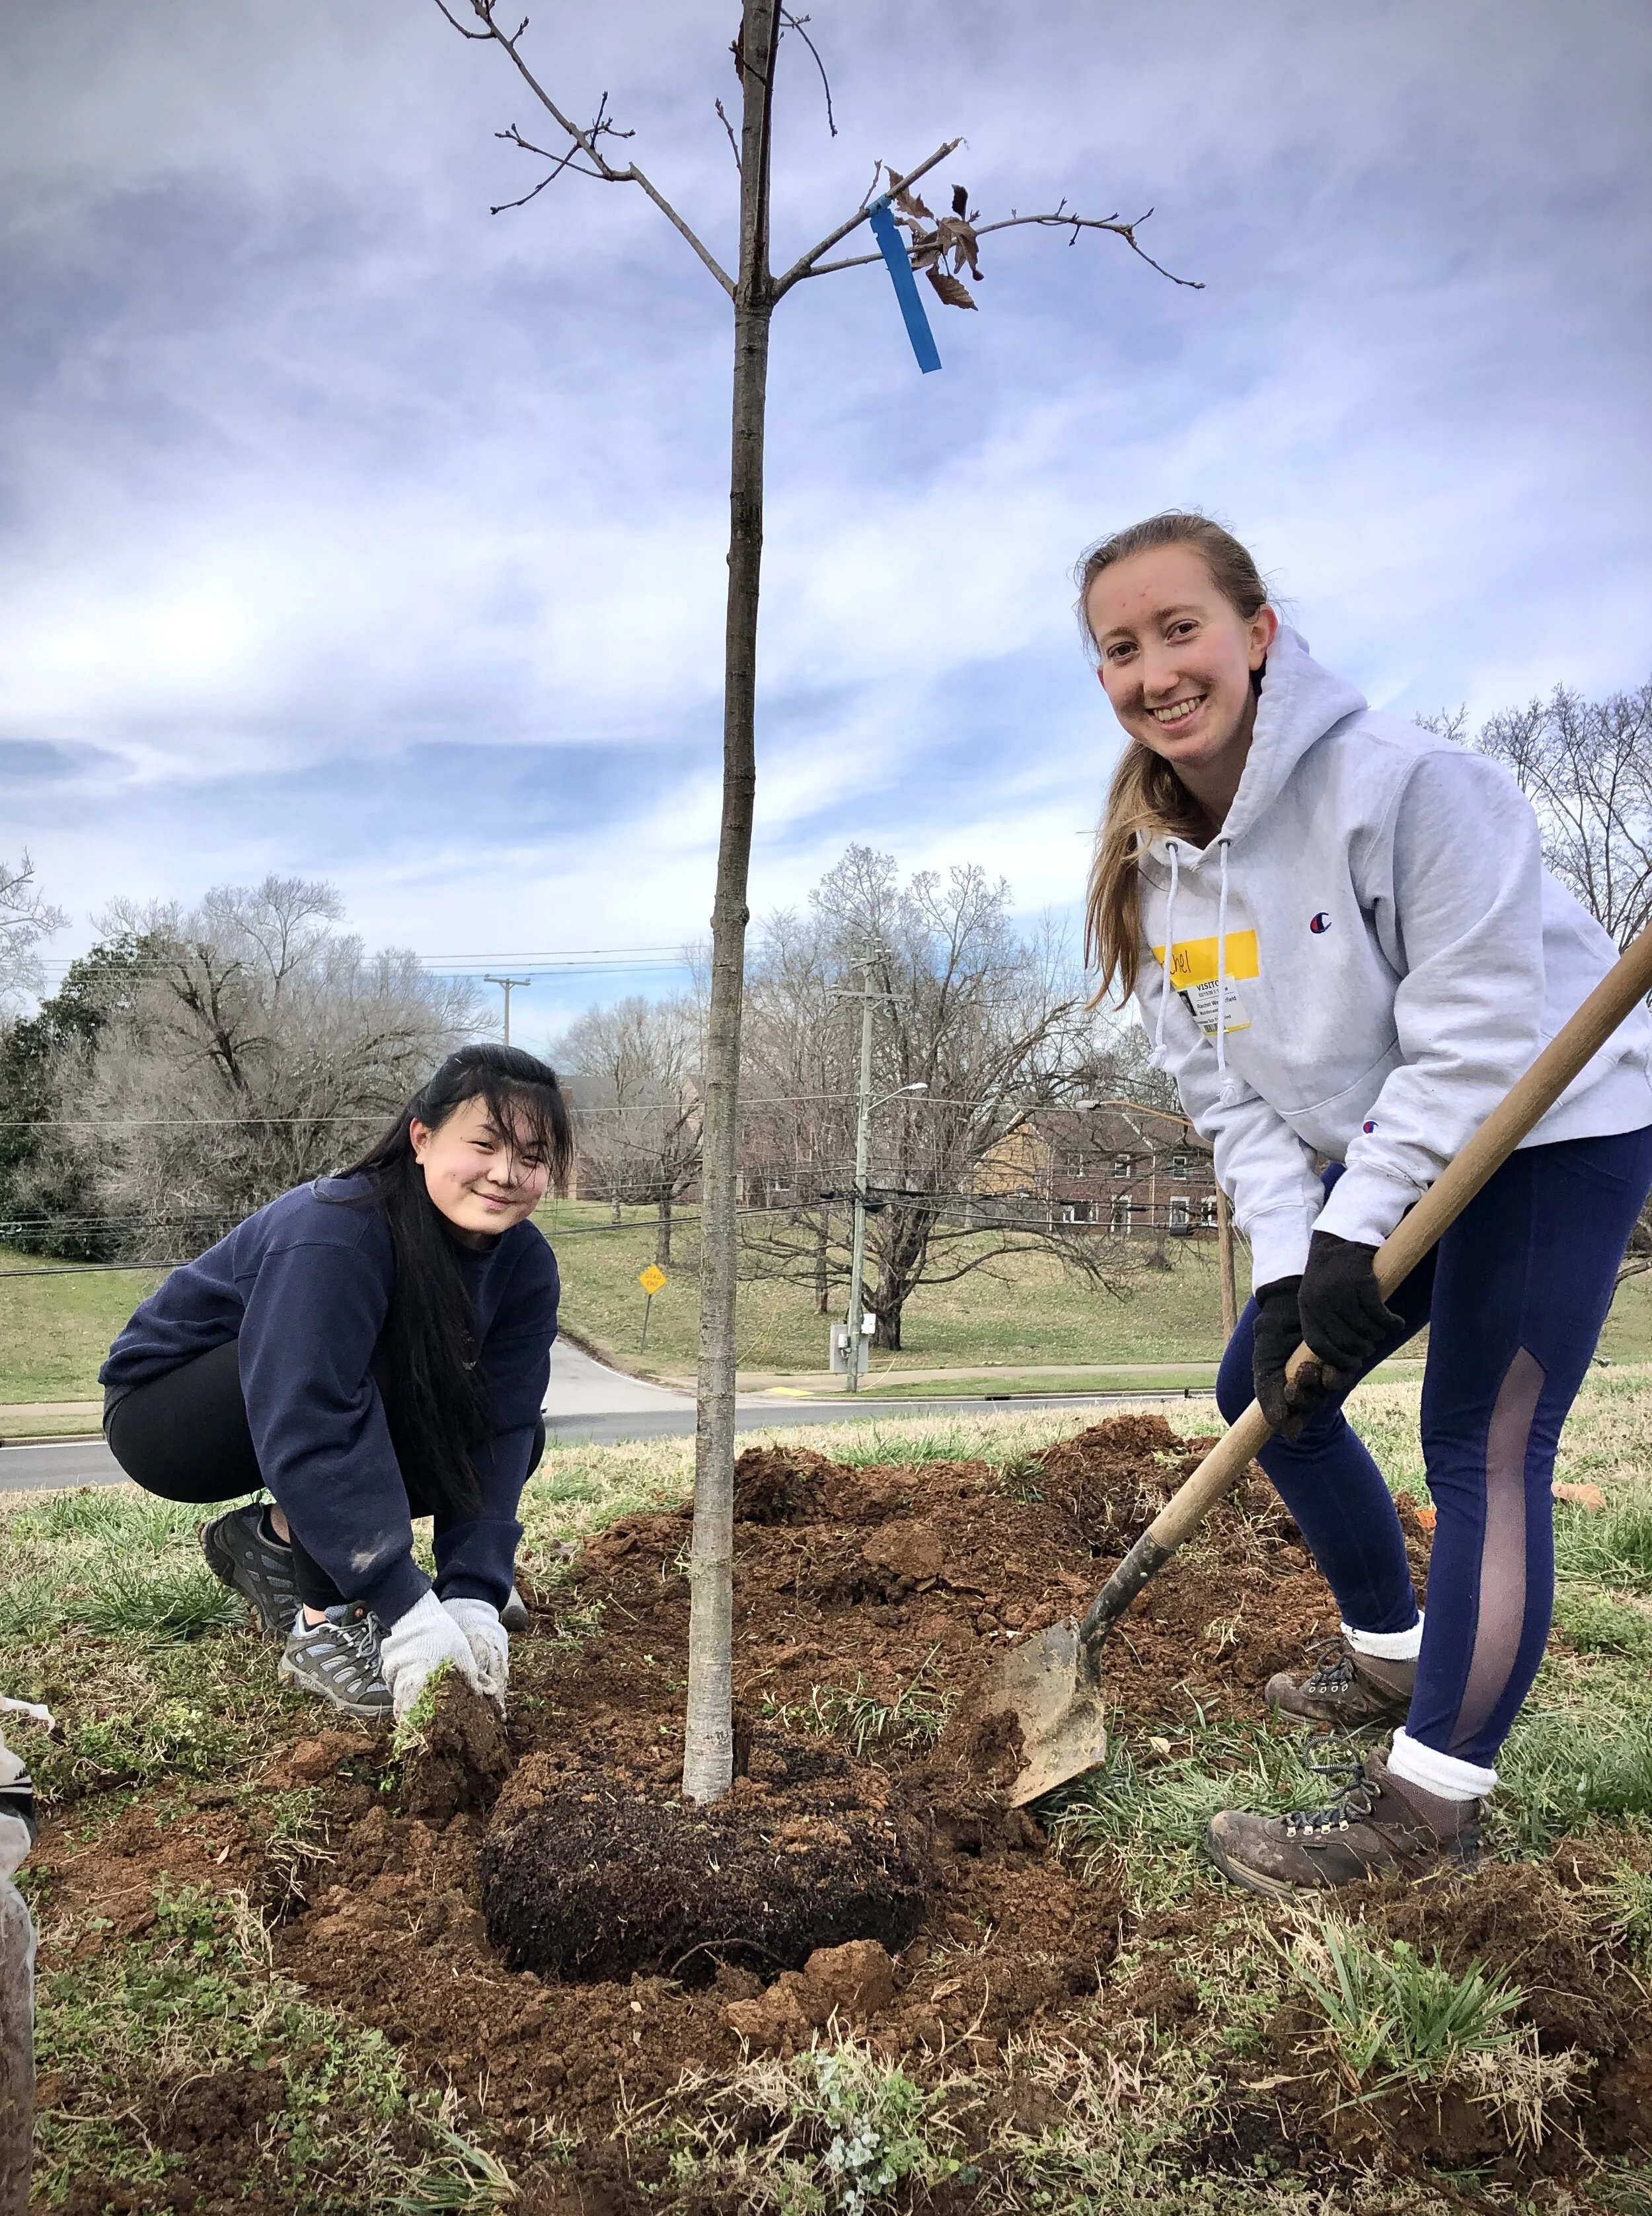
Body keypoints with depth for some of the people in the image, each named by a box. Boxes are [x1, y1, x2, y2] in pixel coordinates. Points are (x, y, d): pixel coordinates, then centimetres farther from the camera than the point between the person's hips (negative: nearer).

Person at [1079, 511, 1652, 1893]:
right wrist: (1287, 1267, -13)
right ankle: (1395, 1656, 31)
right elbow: (1230, 1093, -3)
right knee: (1266, 1386, 10)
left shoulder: (1403, 782, -25)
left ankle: (1429, 1805, -1)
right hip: (1381, 1156, 8)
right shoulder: (1158, 865, -3)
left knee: (1482, 1445, -11)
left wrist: (1356, 1236, -25)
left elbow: (1474, 1032, -26)